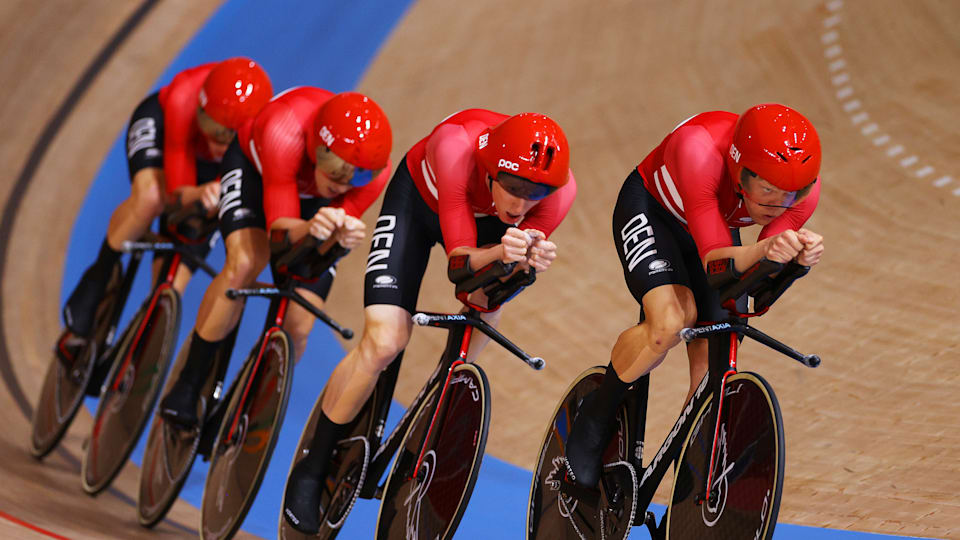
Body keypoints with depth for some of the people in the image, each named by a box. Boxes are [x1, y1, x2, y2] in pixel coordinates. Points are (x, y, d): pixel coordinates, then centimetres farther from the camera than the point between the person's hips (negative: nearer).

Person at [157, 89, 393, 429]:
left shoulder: (375, 169, -36)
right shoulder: (285, 130, -44)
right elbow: (280, 228, -40)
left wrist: (343, 235, -52)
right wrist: (310, 229, -62)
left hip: (315, 202, 3)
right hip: (254, 166, -2)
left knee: (297, 326, -12)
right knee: (245, 263, -31)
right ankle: (186, 388, -16)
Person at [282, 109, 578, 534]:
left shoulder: (560, 188, -34)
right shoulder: (457, 148, -43)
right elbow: (459, 262, -36)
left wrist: (532, 258, -46)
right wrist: (498, 254, -58)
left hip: (484, 215, 5)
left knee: (484, 312, -14)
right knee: (384, 342, -15)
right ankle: (310, 472, 1)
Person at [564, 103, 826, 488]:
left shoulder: (804, 187, -29)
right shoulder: (700, 150, -42)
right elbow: (714, 260, -42)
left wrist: (798, 257, -46)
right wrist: (764, 251, -61)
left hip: (717, 230, 5)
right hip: (650, 210, -4)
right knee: (670, 321, -31)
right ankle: (596, 414, -4)